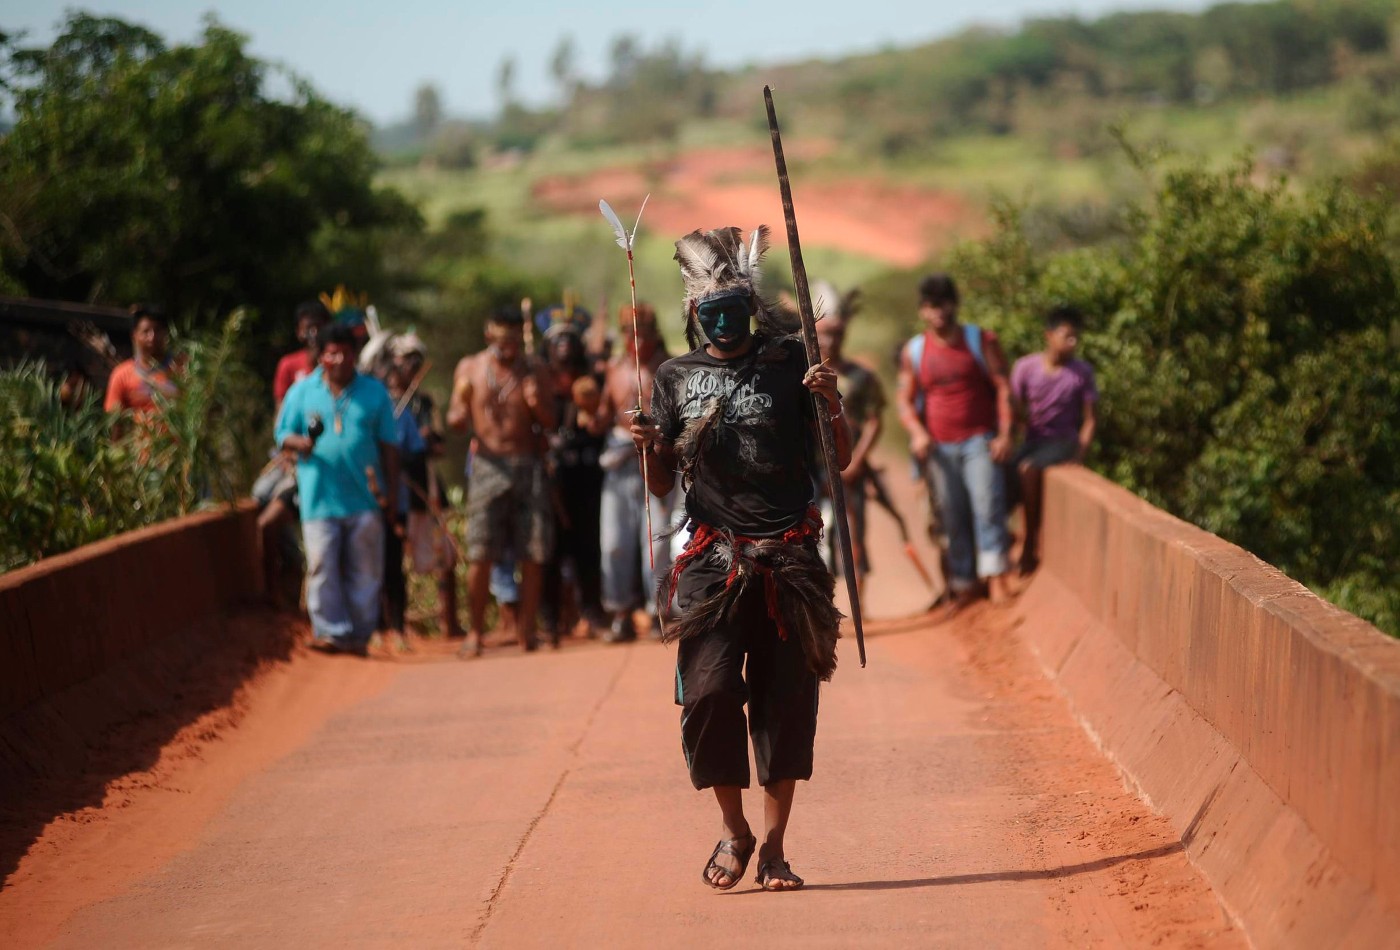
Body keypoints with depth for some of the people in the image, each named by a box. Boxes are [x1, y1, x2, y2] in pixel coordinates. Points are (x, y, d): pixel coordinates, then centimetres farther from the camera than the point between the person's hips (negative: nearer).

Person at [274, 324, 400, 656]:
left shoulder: (374, 392, 8)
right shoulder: (302, 392, 8)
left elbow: (389, 447, 9)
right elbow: (282, 435, 9)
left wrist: (392, 497, 5)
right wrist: (299, 443, -16)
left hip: (365, 500, 0)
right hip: (320, 500, 0)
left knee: (364, 572, 3)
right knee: (322, 568, -6)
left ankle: (360, 634, 11)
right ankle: (331, 631, -2)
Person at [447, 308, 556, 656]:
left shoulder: (534, 375, 8)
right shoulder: (470, 369, 7)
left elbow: (550, 424, 7)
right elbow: (455, 421, 7)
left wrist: (539, 405, -14)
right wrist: (460, 415, -16)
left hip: (528, 467, 1)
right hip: (488, 466, -1)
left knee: (533, 555, -2)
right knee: (480, 555, -7)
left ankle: (527, 628, 9)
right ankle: (476, 632, 1)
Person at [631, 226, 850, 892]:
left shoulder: (789, 363, 7)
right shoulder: (676, 378, 10)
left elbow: (839, 461, 8)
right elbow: (662, 486, 12)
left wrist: (832, 406, -10)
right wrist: (649, 448, -8)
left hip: (789, 557, 0)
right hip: (712, 559, 0)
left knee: (787, 697, 0)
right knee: (709, 690, -11)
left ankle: (774, 844, 10)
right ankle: (733, 829, 10)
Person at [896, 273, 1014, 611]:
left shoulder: (982, 340, 2)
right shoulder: (914, 352, 7)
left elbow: (1003, 387, 0)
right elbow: (906, 400, 8)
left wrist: (1005, 434, -10)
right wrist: (917, 432, -11)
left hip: (980, 440, -2)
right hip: (940, 447, 2)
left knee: (987, 504, -15)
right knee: (953, 517, 3)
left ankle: (996, 576, -15)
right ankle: (963, 586, 9)